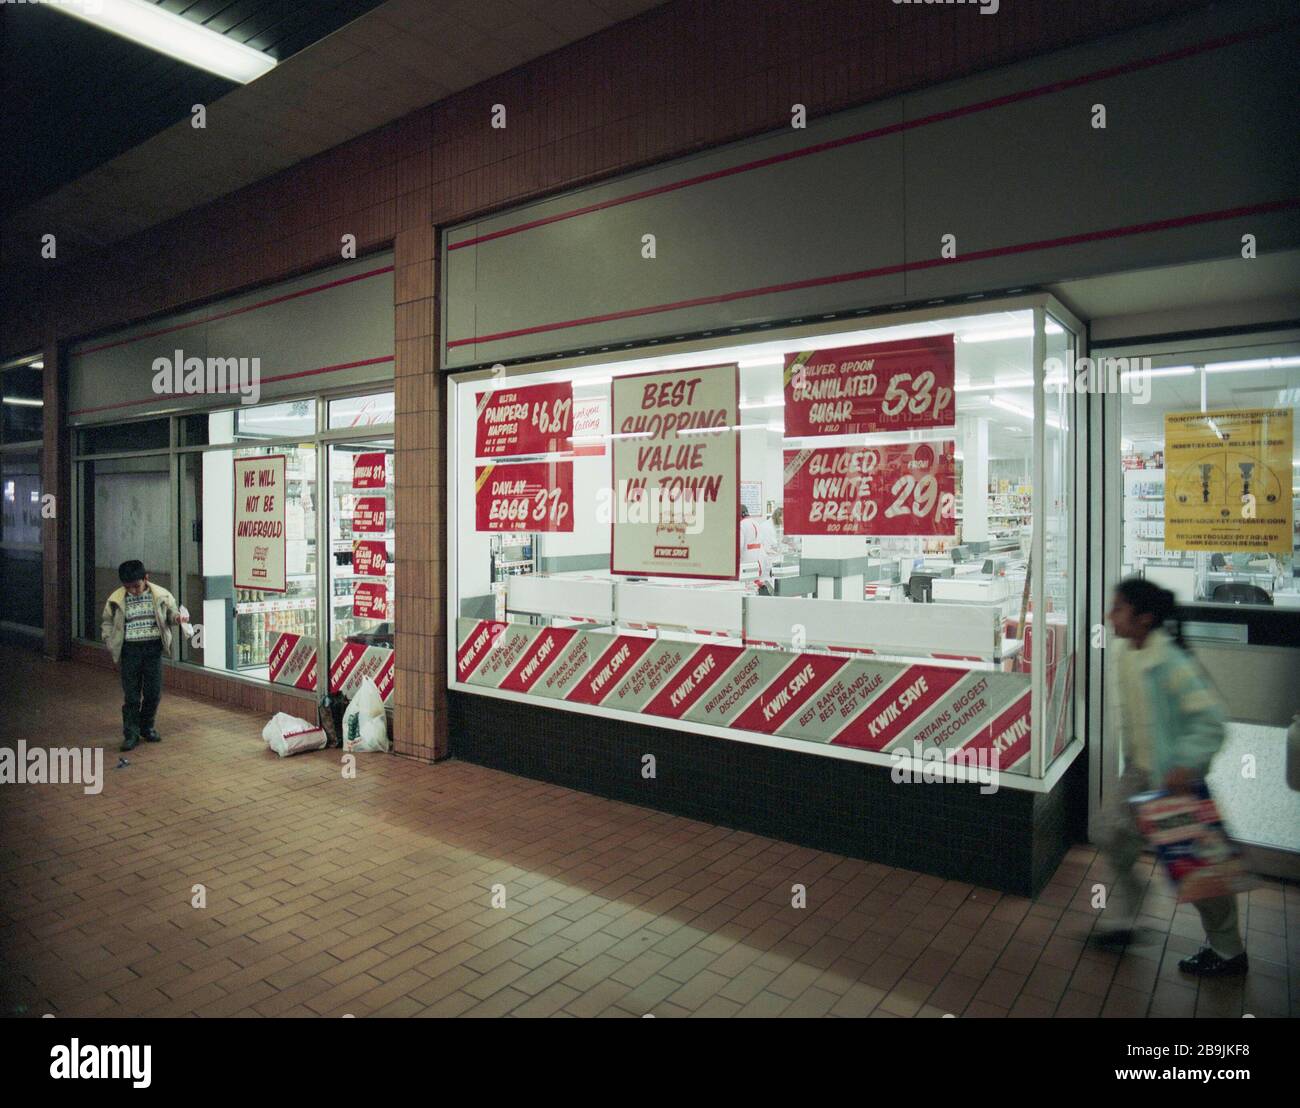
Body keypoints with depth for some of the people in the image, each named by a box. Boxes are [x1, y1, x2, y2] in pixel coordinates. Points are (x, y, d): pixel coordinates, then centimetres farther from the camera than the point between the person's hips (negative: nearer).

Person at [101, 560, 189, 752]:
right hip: (130, 649, 0)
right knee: (131, 695, 1)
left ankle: (147, 727, 27)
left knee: (153, 692, 7)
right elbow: (106, 622, 12)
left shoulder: (160, 595, -2)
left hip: (153, 648, 1)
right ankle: (131, 734, 9)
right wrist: (110, 643, 2)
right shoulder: (116, 599, -1)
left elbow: (172, 611, 9)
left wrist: (180, 616, -15)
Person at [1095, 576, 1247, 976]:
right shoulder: (1127, 654, 0)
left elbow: (1210, 720, -25)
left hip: (1173, 777, -8)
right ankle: (1121, 920, 28)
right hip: (1140, 768, 8)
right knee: (1115, 834, 10)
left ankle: (1228, 951, 26)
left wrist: (1187, 766, -29)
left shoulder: (1171, 662, -25)